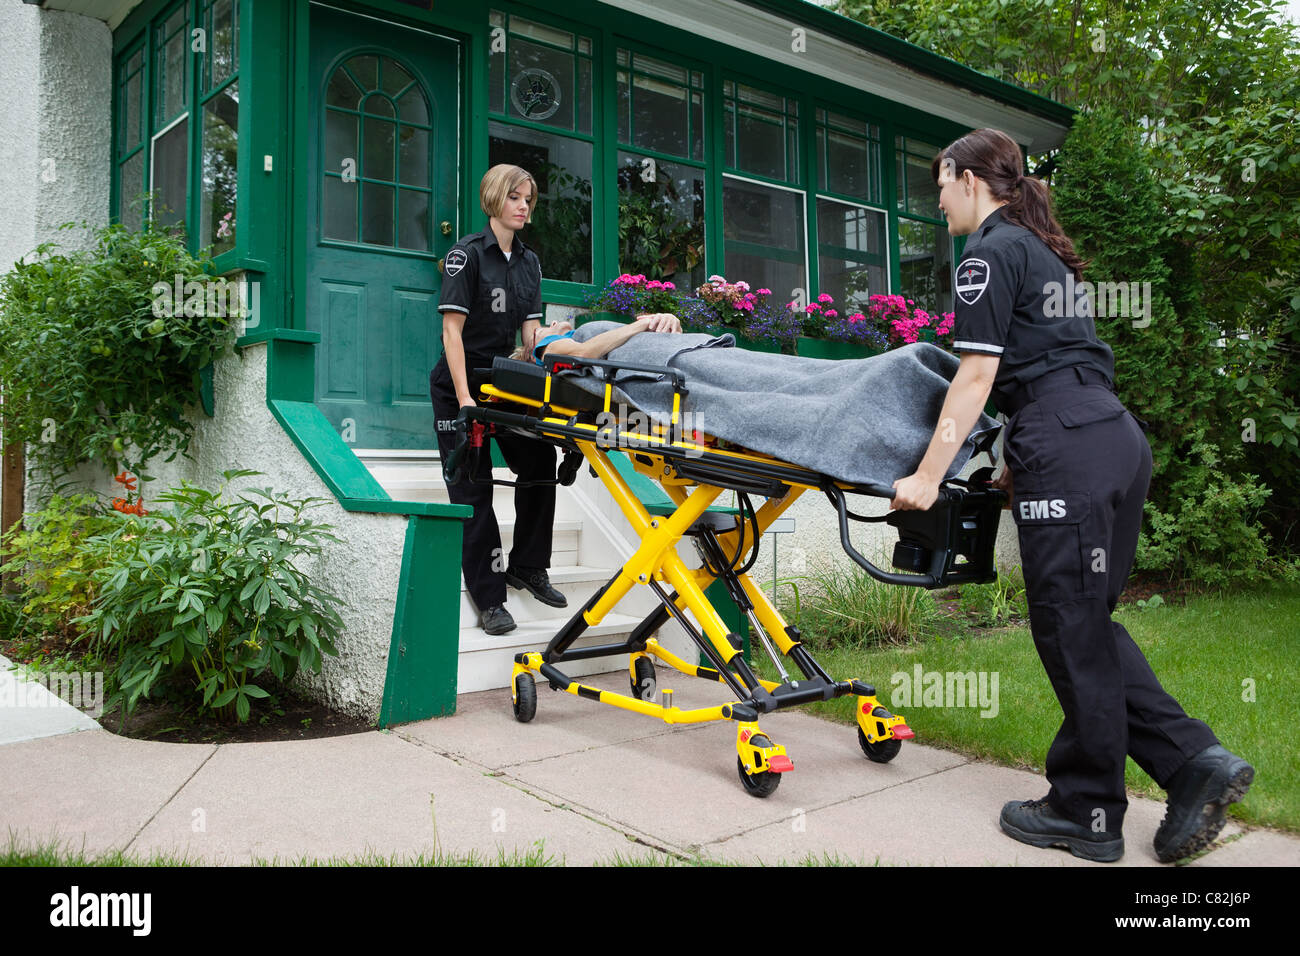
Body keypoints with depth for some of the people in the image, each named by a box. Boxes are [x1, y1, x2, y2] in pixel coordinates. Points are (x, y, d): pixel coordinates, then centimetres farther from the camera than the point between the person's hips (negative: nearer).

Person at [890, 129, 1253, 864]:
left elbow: (977, 375, -10)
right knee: (1087, 623, 15)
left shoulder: (991, 253, -3)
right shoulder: (1048, 252, 24)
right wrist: (1023, 462, 27)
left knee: (1071, 631, 0)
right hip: (1117, 437, 9)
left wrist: (928, 477, -9)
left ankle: (1088, 813, 11)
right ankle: (1194, 760, 9)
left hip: (1066, 449, -9)